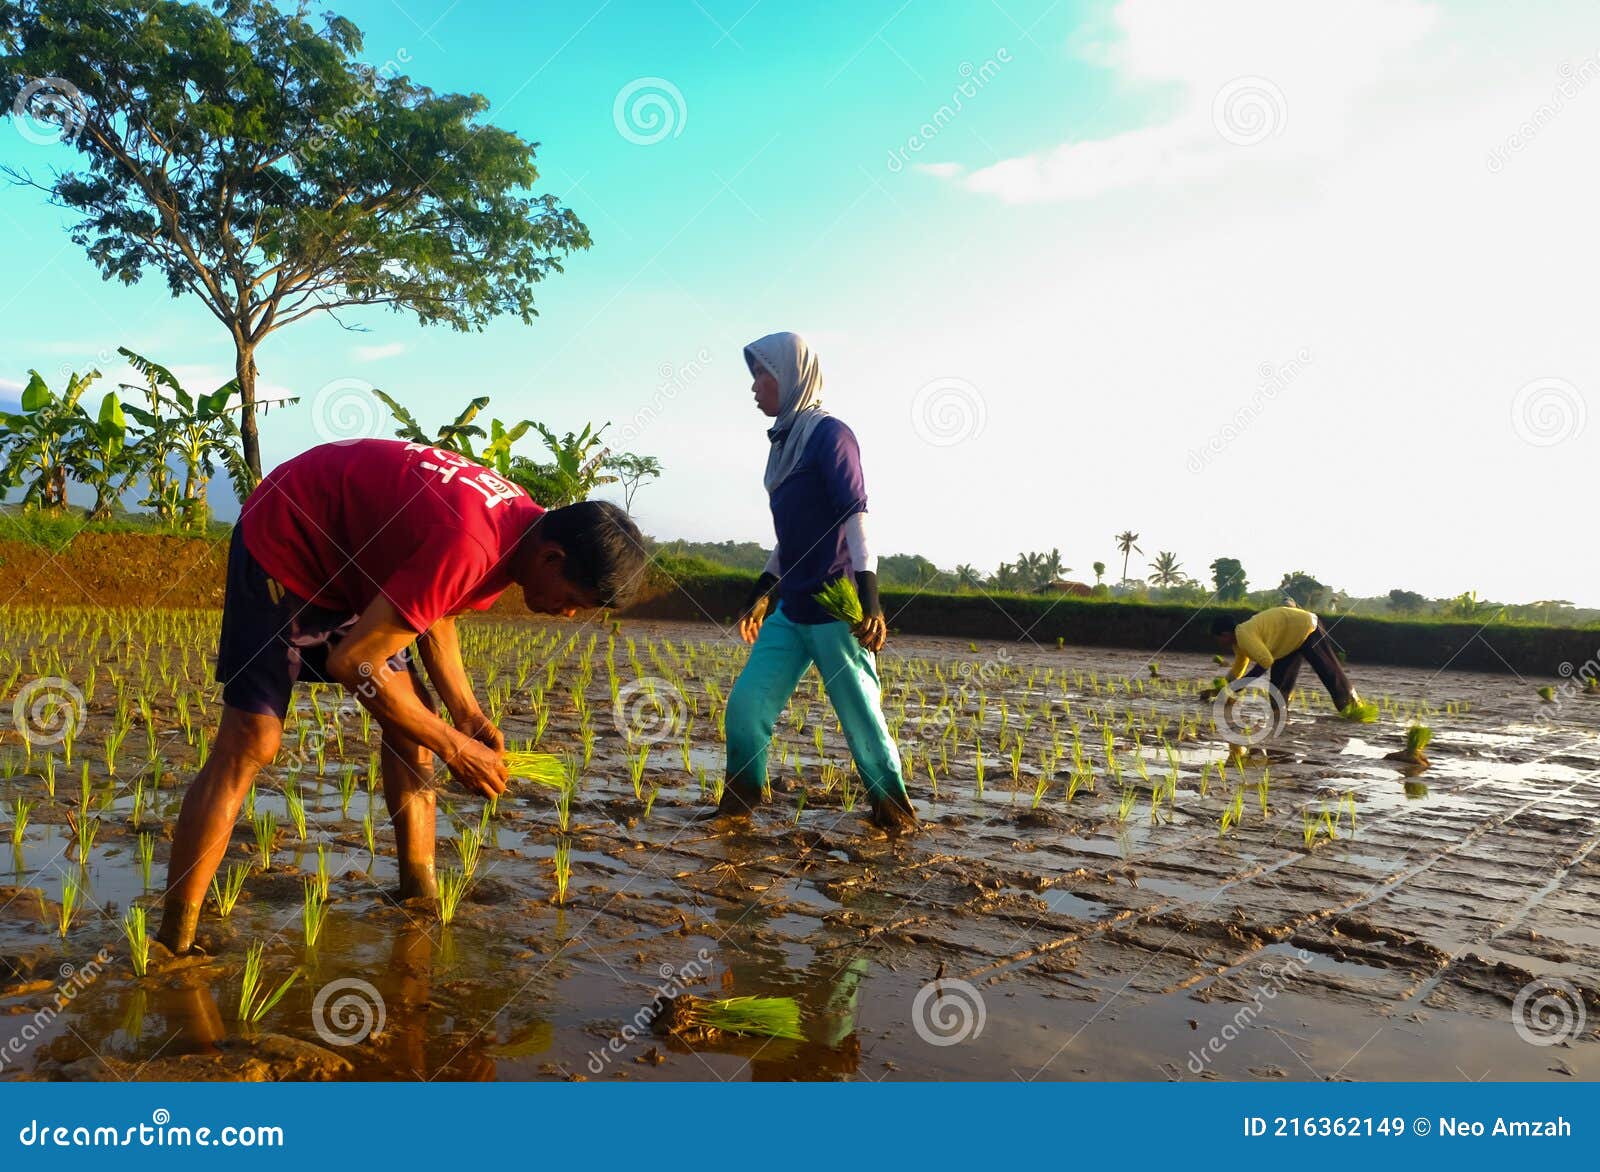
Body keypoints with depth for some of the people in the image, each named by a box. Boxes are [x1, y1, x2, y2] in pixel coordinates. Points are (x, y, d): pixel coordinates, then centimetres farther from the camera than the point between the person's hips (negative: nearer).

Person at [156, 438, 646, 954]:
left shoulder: (522, 525, -8)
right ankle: (173, 945, -6)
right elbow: (352, 663, -32)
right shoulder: (469, 547, -38)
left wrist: (467, 713, -3)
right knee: (248, 742, -14)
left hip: (349, 558, 9)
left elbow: (433, 609, 7)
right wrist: (453, 746, -21)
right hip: (282, 539, -9)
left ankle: (420, 895, 12)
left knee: (411, 721, 3)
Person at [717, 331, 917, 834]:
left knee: (861, 715, 0)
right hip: (790, 609, 8)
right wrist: (760, 594, 23)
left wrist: (868, 597, -25)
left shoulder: (829, 433, -8)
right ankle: (738, 802, 15)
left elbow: (855, 515, -17)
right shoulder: (785, 439, 16)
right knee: (745, 704, 2)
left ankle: (893, 808, 17)